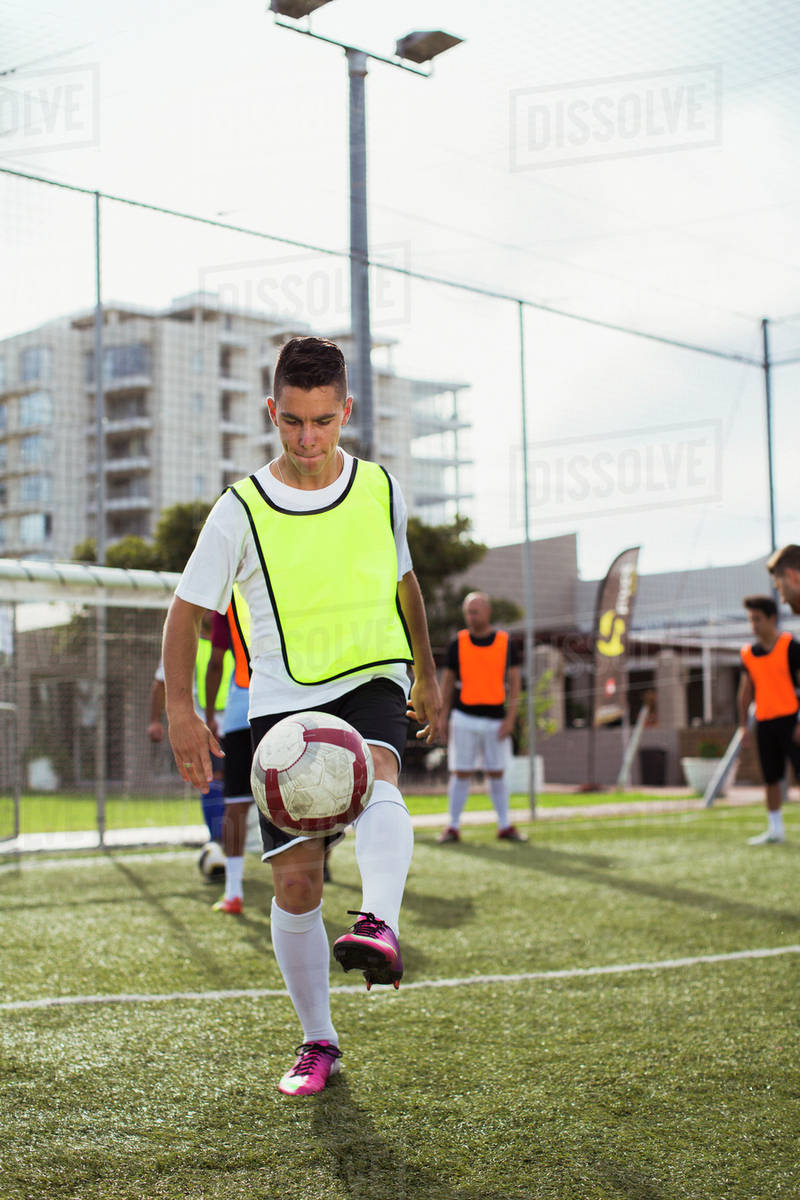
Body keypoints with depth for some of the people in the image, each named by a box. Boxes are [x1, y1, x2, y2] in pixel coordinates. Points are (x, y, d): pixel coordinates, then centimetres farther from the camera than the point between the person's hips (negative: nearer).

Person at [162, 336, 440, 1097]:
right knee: (295, 883, -2)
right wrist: (181, 711, -9)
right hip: (283, 701, -1)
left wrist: (427, 676, 25)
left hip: (371, 681, 1)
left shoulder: (380, 489, 2)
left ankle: (379, 926, -56)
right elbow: (186, 612, 1)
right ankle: (317, 1041, 15)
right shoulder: (241, 511, -5)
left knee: (377, 781, -35)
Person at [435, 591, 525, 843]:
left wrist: (510, 718, -7)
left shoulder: (506, 643, 1)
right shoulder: (458, 644, 1)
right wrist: (443, 717, 2)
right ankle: (453, 827, 6)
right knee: (460, 773, -1)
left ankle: (505, 826, 15)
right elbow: (447, 680, 8)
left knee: (497, 773, 6)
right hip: (464, 717, 0)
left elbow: (515, 682, 2)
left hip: (495, 720, 0)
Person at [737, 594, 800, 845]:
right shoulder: (748, 653, 9)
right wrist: (743, 725, 12)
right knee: (771, 779, 10)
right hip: (763, 721, 5)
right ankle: (775, 829, 19)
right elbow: (745, 692, 16)